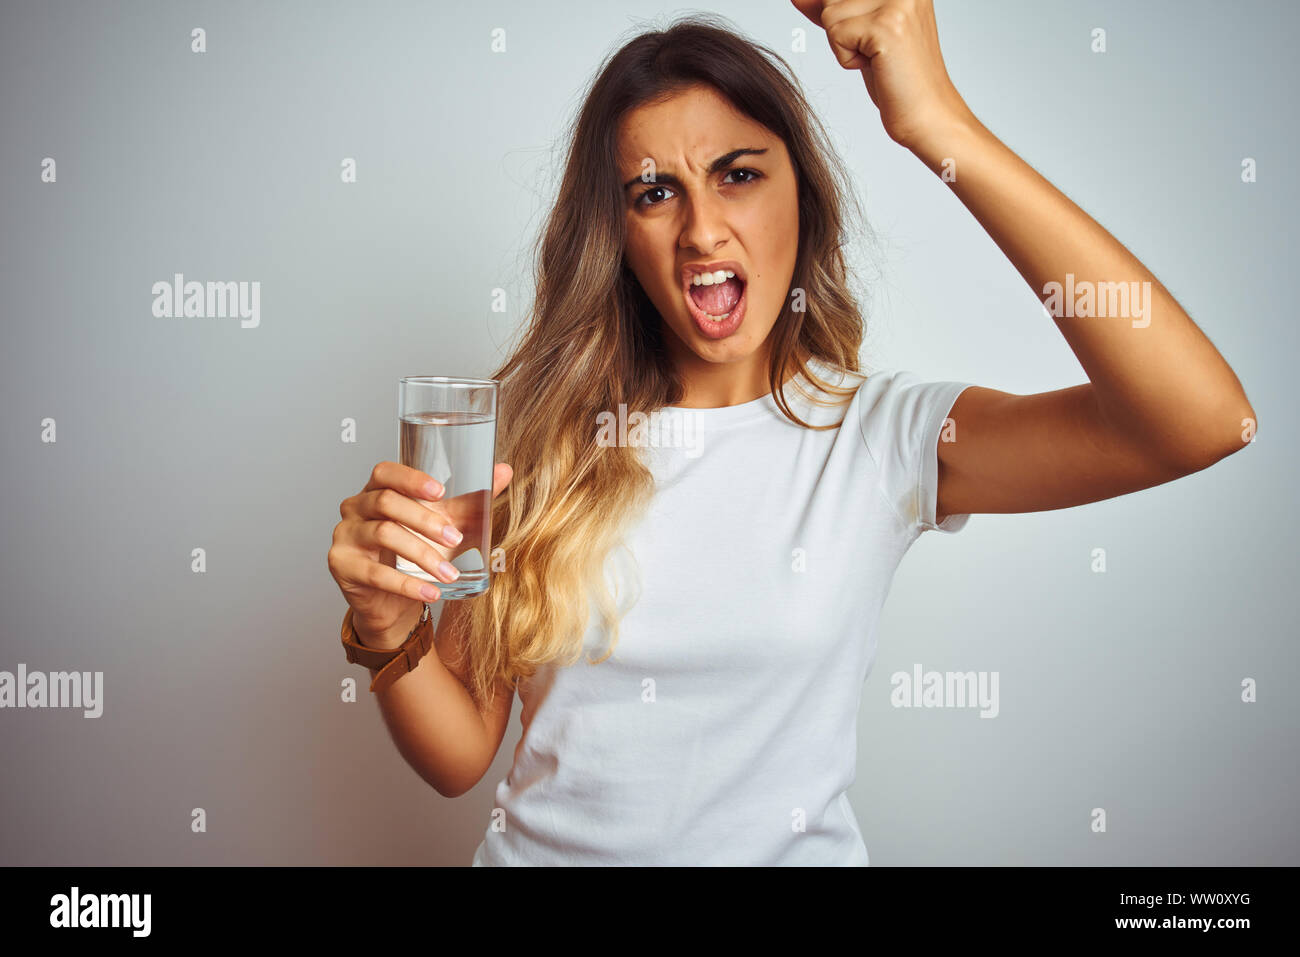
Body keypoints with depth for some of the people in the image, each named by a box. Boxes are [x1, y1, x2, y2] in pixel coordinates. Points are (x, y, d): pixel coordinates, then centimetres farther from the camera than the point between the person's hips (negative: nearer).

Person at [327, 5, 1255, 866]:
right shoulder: (540, 437, -4)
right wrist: (390, 629, -22)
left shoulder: (883, 433, -8)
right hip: (542, 844, 1)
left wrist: (939, 124, -24)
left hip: (790, 847, 0)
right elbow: (461, 755, -1)